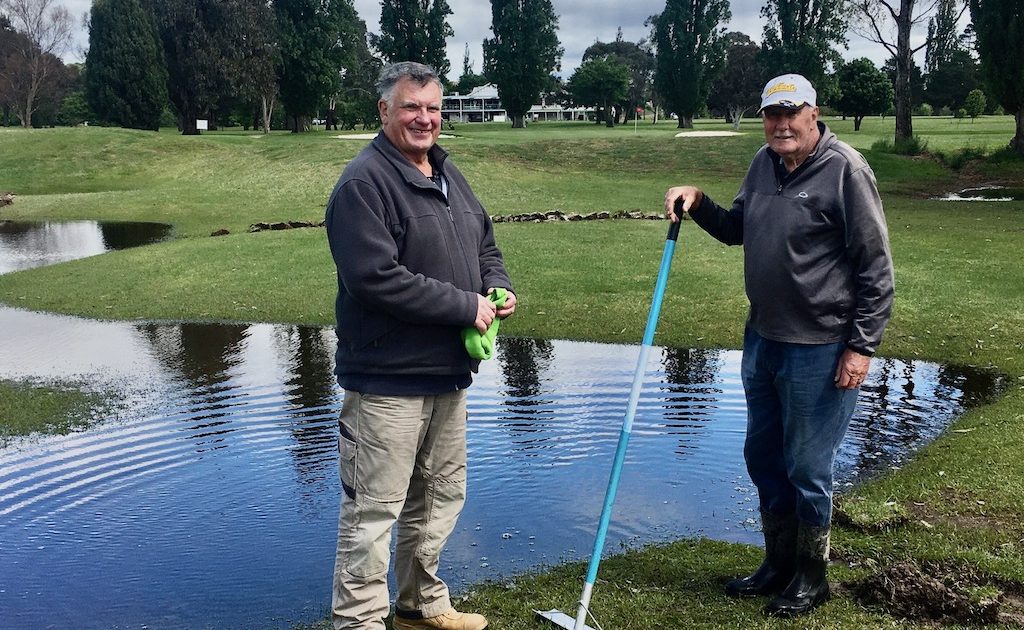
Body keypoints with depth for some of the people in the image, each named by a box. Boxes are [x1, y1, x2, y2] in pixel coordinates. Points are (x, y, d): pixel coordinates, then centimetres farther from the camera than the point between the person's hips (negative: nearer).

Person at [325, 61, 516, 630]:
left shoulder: (449, 174, 13)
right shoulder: (364, 183, -15)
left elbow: (485, 244, 22)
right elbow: (376, 278, -25)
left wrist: (498, 285, 0)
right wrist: (465, 306, -20)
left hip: (449, 373, 9)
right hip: (388, 380, -9)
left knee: (440, 496, 21)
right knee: (374, 509, -2)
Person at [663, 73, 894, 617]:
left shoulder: (844, 169, -13)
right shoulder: (764, 164, 8)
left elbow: (876, 266, -13)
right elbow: (736, 229, 21)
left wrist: (862, 346, -14)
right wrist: (697, 202, 4)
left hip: (820, 349, -7)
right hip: (762, 338, 8)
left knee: (807, 469, 4)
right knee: (762, 456, 17)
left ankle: (811, 577, 26)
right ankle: (778, 564, 36)